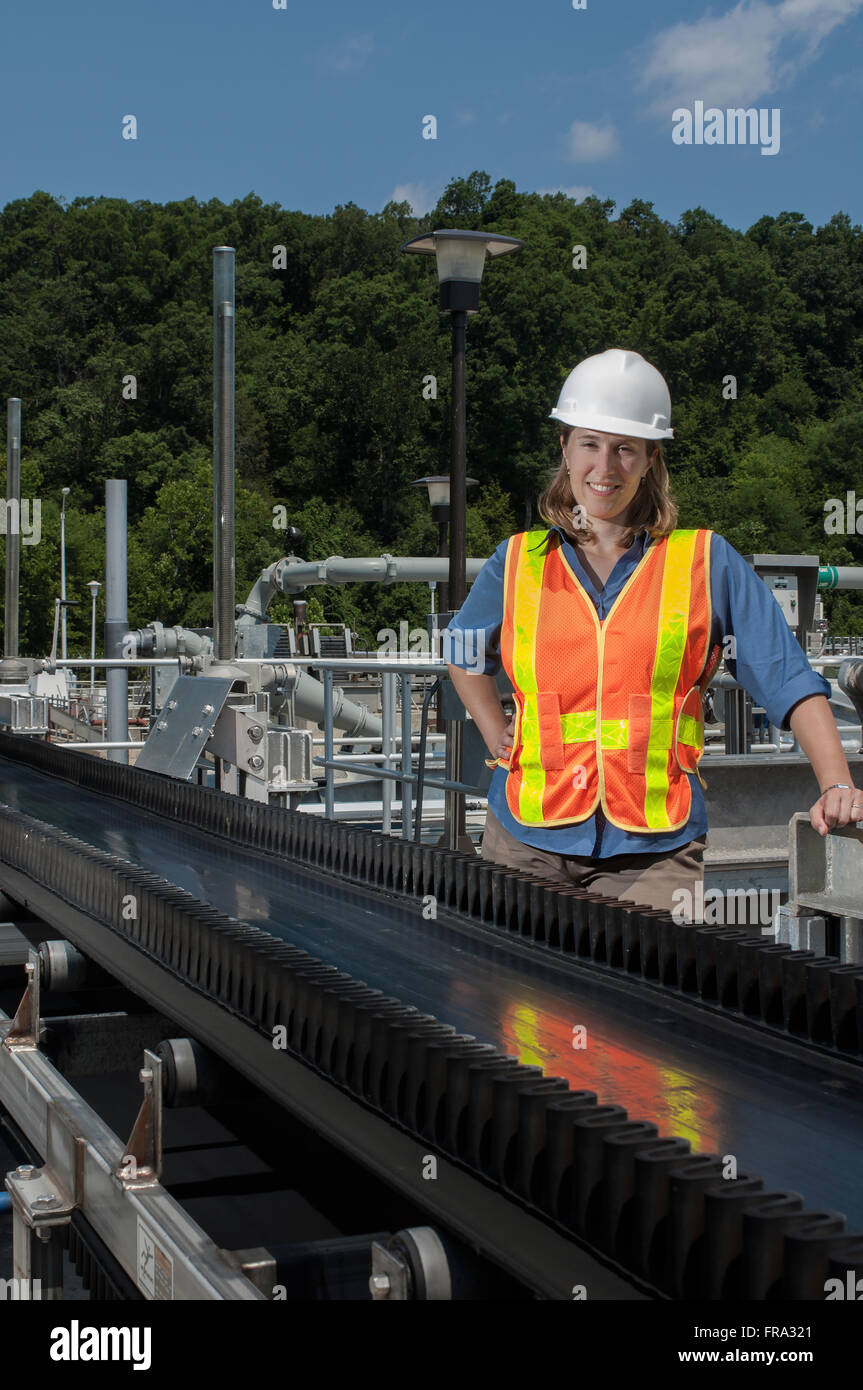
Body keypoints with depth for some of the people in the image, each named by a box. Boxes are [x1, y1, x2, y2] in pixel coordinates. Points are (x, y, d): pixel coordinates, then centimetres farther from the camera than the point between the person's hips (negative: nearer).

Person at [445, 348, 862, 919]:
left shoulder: (708, 564, 4)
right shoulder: (518, 562, 9)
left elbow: (790, 680, 1)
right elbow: (464, 654, 28)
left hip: (655, 849, -2)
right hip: (530, 837, 2)